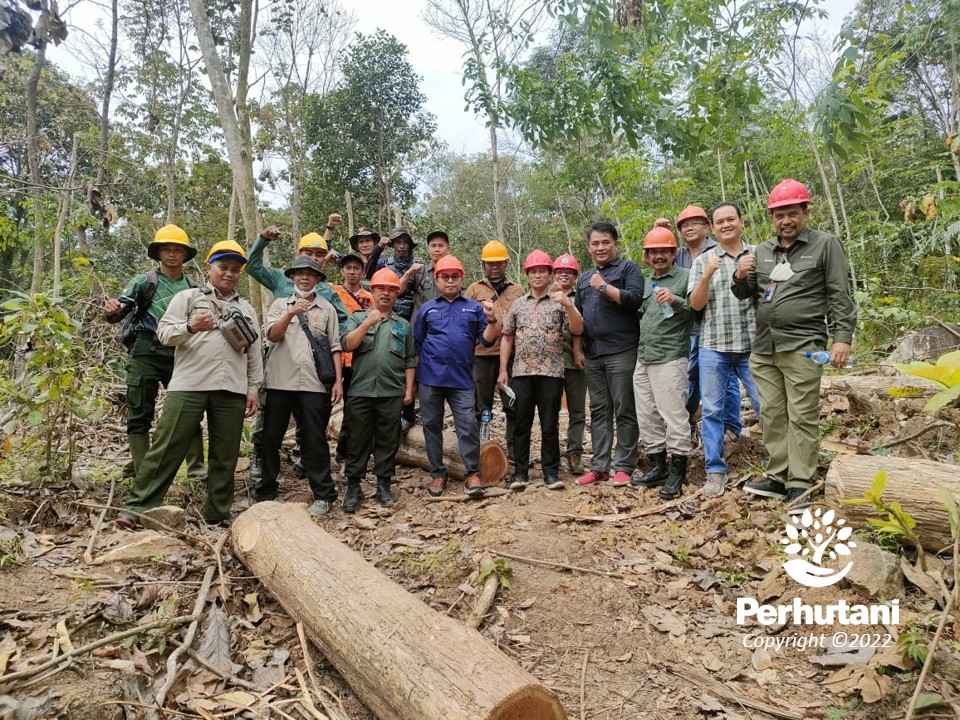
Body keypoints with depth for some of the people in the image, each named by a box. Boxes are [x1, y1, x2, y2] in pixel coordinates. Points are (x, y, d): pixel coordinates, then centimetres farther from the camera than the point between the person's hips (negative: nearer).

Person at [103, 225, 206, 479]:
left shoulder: (193, 289, 13)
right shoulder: (144, 282, 4)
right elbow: (119, 312, -3)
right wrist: (112, 310, -25)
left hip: (180, 355, 3)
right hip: (147, 353, -2)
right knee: (139, 417, 1)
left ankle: (197, 467, 9)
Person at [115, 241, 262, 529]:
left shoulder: (246, 309, 19)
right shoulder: (187, 297, 9)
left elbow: (254, 353, 18)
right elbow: (164, 333, 1)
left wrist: (253, 388, 11)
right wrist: (190, 327, -19)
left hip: (232, 390, 3)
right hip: (189, 385, -3)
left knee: (225, 455, 6)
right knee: (166, 448, -3)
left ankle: (218, 513, 15)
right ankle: (138, 506, 6)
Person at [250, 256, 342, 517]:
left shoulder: (327, 308, 10)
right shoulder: (280, 304, 12)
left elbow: (334, 346, 7)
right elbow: (272, 335, -4)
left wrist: (338, 380, -1)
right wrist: (291, 314, -20)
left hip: (314, 384, -1)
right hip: (280, 382, 2)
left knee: (315, 439, 1)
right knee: (271, 437, 9)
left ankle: (323, 495, 9)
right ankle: (266, 488, 25)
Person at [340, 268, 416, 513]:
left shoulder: (403, 325, 14)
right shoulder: (357, 318, 10)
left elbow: (409, 362, 13)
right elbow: (347, 344, -6)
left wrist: (409, 390, 6)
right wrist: (367, 323, -16)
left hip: (392, 394, 1)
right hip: (360, 392, -1)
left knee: (388, 442, 7)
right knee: (358, 441, 4)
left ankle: (384, 486, 19)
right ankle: (353, 487, 14)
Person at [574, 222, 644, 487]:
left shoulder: (628, 268, 2)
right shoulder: (584, 278, 20)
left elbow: (635, 299, -14)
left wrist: (604, 287, -10)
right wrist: (578, 347, 14)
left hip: (622, 352, -6)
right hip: (593, 354, 6)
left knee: (624, 411, -1)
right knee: (598, 411, 8)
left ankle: (624, 466, 6)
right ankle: (599, 466, 14)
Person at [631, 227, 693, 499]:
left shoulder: (686, 276, -1)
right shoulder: (647, 285, 21)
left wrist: (675, 300, -24)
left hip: (670, 358, -8)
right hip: (643, 359, 8)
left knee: (673, 415, -7)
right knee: (647, 417, 10)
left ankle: (677, 472, 3)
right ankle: (657, 466, 20)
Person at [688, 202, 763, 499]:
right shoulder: (703, 260, 7)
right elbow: (696, 304, 0)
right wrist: (707, 275, -16)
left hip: (753, 345, 0)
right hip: (713, 347, 1)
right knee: (711, 410, 3)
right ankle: (715, 471, 13)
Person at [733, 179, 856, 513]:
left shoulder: (825, 244, 4)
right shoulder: (763, 250, 17)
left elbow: (840, 296, -2)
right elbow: (745, 294, 22)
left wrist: (842, 337, -11)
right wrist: (741, 277, 0)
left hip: (802, 346, -5)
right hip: (763, 348, 5)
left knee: (801, 417, -4)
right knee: (772, 415, 8)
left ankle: (800, 484, 1)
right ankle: (778, 477, 16)